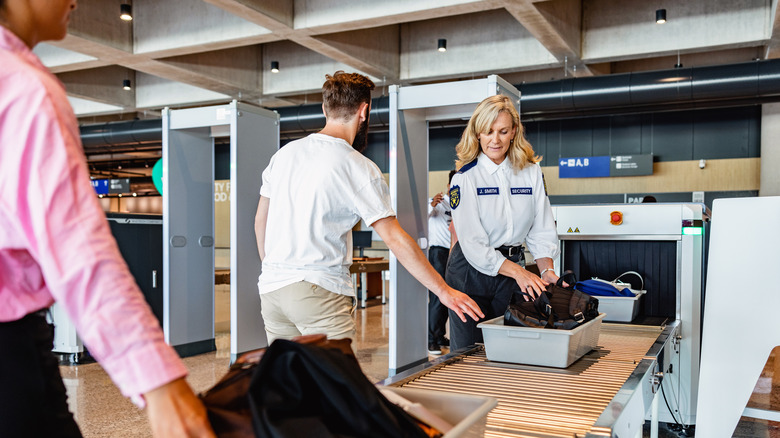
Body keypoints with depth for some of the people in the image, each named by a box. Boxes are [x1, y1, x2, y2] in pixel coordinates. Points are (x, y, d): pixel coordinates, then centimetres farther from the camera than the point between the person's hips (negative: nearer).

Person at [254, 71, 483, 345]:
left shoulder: (285, 153, 10)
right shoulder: (359, 168, -8)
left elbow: (260, 220, 17)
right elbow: (396, 240, -11)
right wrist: (444, 291, -5)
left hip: (271, 288, 7)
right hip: (320, 291, -7)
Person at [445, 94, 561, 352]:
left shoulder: (531, 172, 3)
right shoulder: (465, 177, -9)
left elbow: (542, 230, 5)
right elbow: (472, 242, -16)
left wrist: (546, 270, -12)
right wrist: (518, 272, -25)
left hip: (513, 269, 4)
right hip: (472, 272, -3)